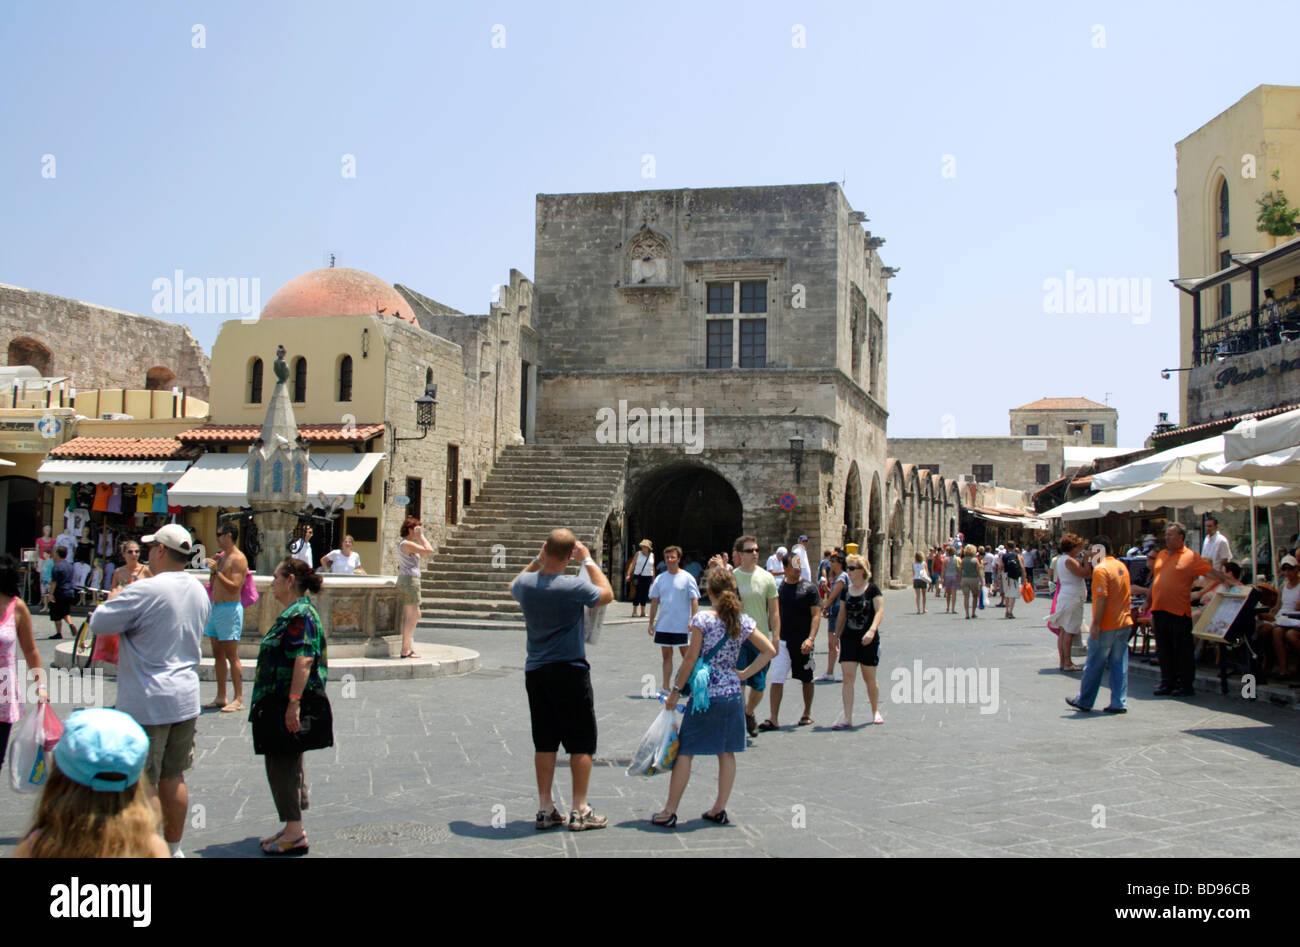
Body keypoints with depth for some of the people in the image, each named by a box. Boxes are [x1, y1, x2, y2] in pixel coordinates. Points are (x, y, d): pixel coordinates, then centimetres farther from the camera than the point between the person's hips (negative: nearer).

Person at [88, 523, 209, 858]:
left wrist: (114, 600, 11)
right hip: (185, 699, 8)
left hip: (147, 703, -8)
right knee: (173, 778, 17)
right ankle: (173, 848, 27)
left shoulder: (144, 591, -18)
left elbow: (98, 623, -11)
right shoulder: (199, 591, 7)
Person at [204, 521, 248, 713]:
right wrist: (212, 570, 5)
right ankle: (221, 698, 16)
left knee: (231, 655, -7)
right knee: (218, 654, 10)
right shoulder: (221, 556, 16)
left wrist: (216, 571, -21)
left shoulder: (238, 559, -11)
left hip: (230, 608, -9)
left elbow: (235, 587, -21)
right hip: (215, 607, 9)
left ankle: (238, 699, -4)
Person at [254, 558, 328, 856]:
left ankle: (295, 835, 1)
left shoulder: (300, 615, -18)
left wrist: (293, 702, -29)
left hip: (288, 705, -11)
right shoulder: (293, 613, 15)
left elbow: (303, 661, -26)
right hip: (282, 702, 11)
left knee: (283, 765, -5)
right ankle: (293, 828, 23)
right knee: (288, 764, 15)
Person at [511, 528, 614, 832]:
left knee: (544, 743, 11)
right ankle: (580, 811, 9)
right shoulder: (574, 586, -18)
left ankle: (545, 809, 15)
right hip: (570, 671, -5)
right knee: (581, 744, 6)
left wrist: (537, 560, 15)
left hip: (536, 672, 5)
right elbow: (607, 595, 1)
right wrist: (588, 561, 4)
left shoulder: (525, 584, -5)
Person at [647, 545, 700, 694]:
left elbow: (694, 600, -5)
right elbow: (654, 602, 11)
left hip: (682, 626, -4)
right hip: (663, 625, 4)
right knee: (666, 655, 9)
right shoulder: (660, 579, 7)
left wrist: (693, 620, -14)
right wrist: (651, 623, 7)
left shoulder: (687, 578, -3)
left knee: (686, 655, 3)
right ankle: (665, 687, 14)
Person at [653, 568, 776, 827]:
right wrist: (744, 674, 9)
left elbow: (691, 658, -11)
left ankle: (669, 811, 7)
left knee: (685, 751, 3)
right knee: (727, 752, 13)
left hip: (705, 696, -5)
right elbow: (769, 650, 6)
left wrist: (676, 690, -2)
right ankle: (719, 808, 18)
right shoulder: (744, 621, 2)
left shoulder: (703, 620, -12)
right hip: (733, 695, 5)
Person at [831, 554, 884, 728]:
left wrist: (872, 630, -31)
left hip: (868, 640, -3)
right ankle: (847, 719, -9)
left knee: (869, 679, 8)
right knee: (848, 677, -8)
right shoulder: (846, 591, 8)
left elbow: (880, 611, -17)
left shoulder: (872, 590, -7)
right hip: (849, 639, 3)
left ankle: (875, 711, 31)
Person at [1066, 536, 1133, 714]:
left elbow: (1102, 599, -21)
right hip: (1124, 624, 8)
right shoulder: (1122, 566, 11)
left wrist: (1095, 624, -19)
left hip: (1106, 626, -8)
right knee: (1119, 664, 8)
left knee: (1093, 665, 3)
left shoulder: (1101, 570, -14)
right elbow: (1127, 595, 18)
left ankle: (1084, 701, 13)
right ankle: (1119, 703, 7)